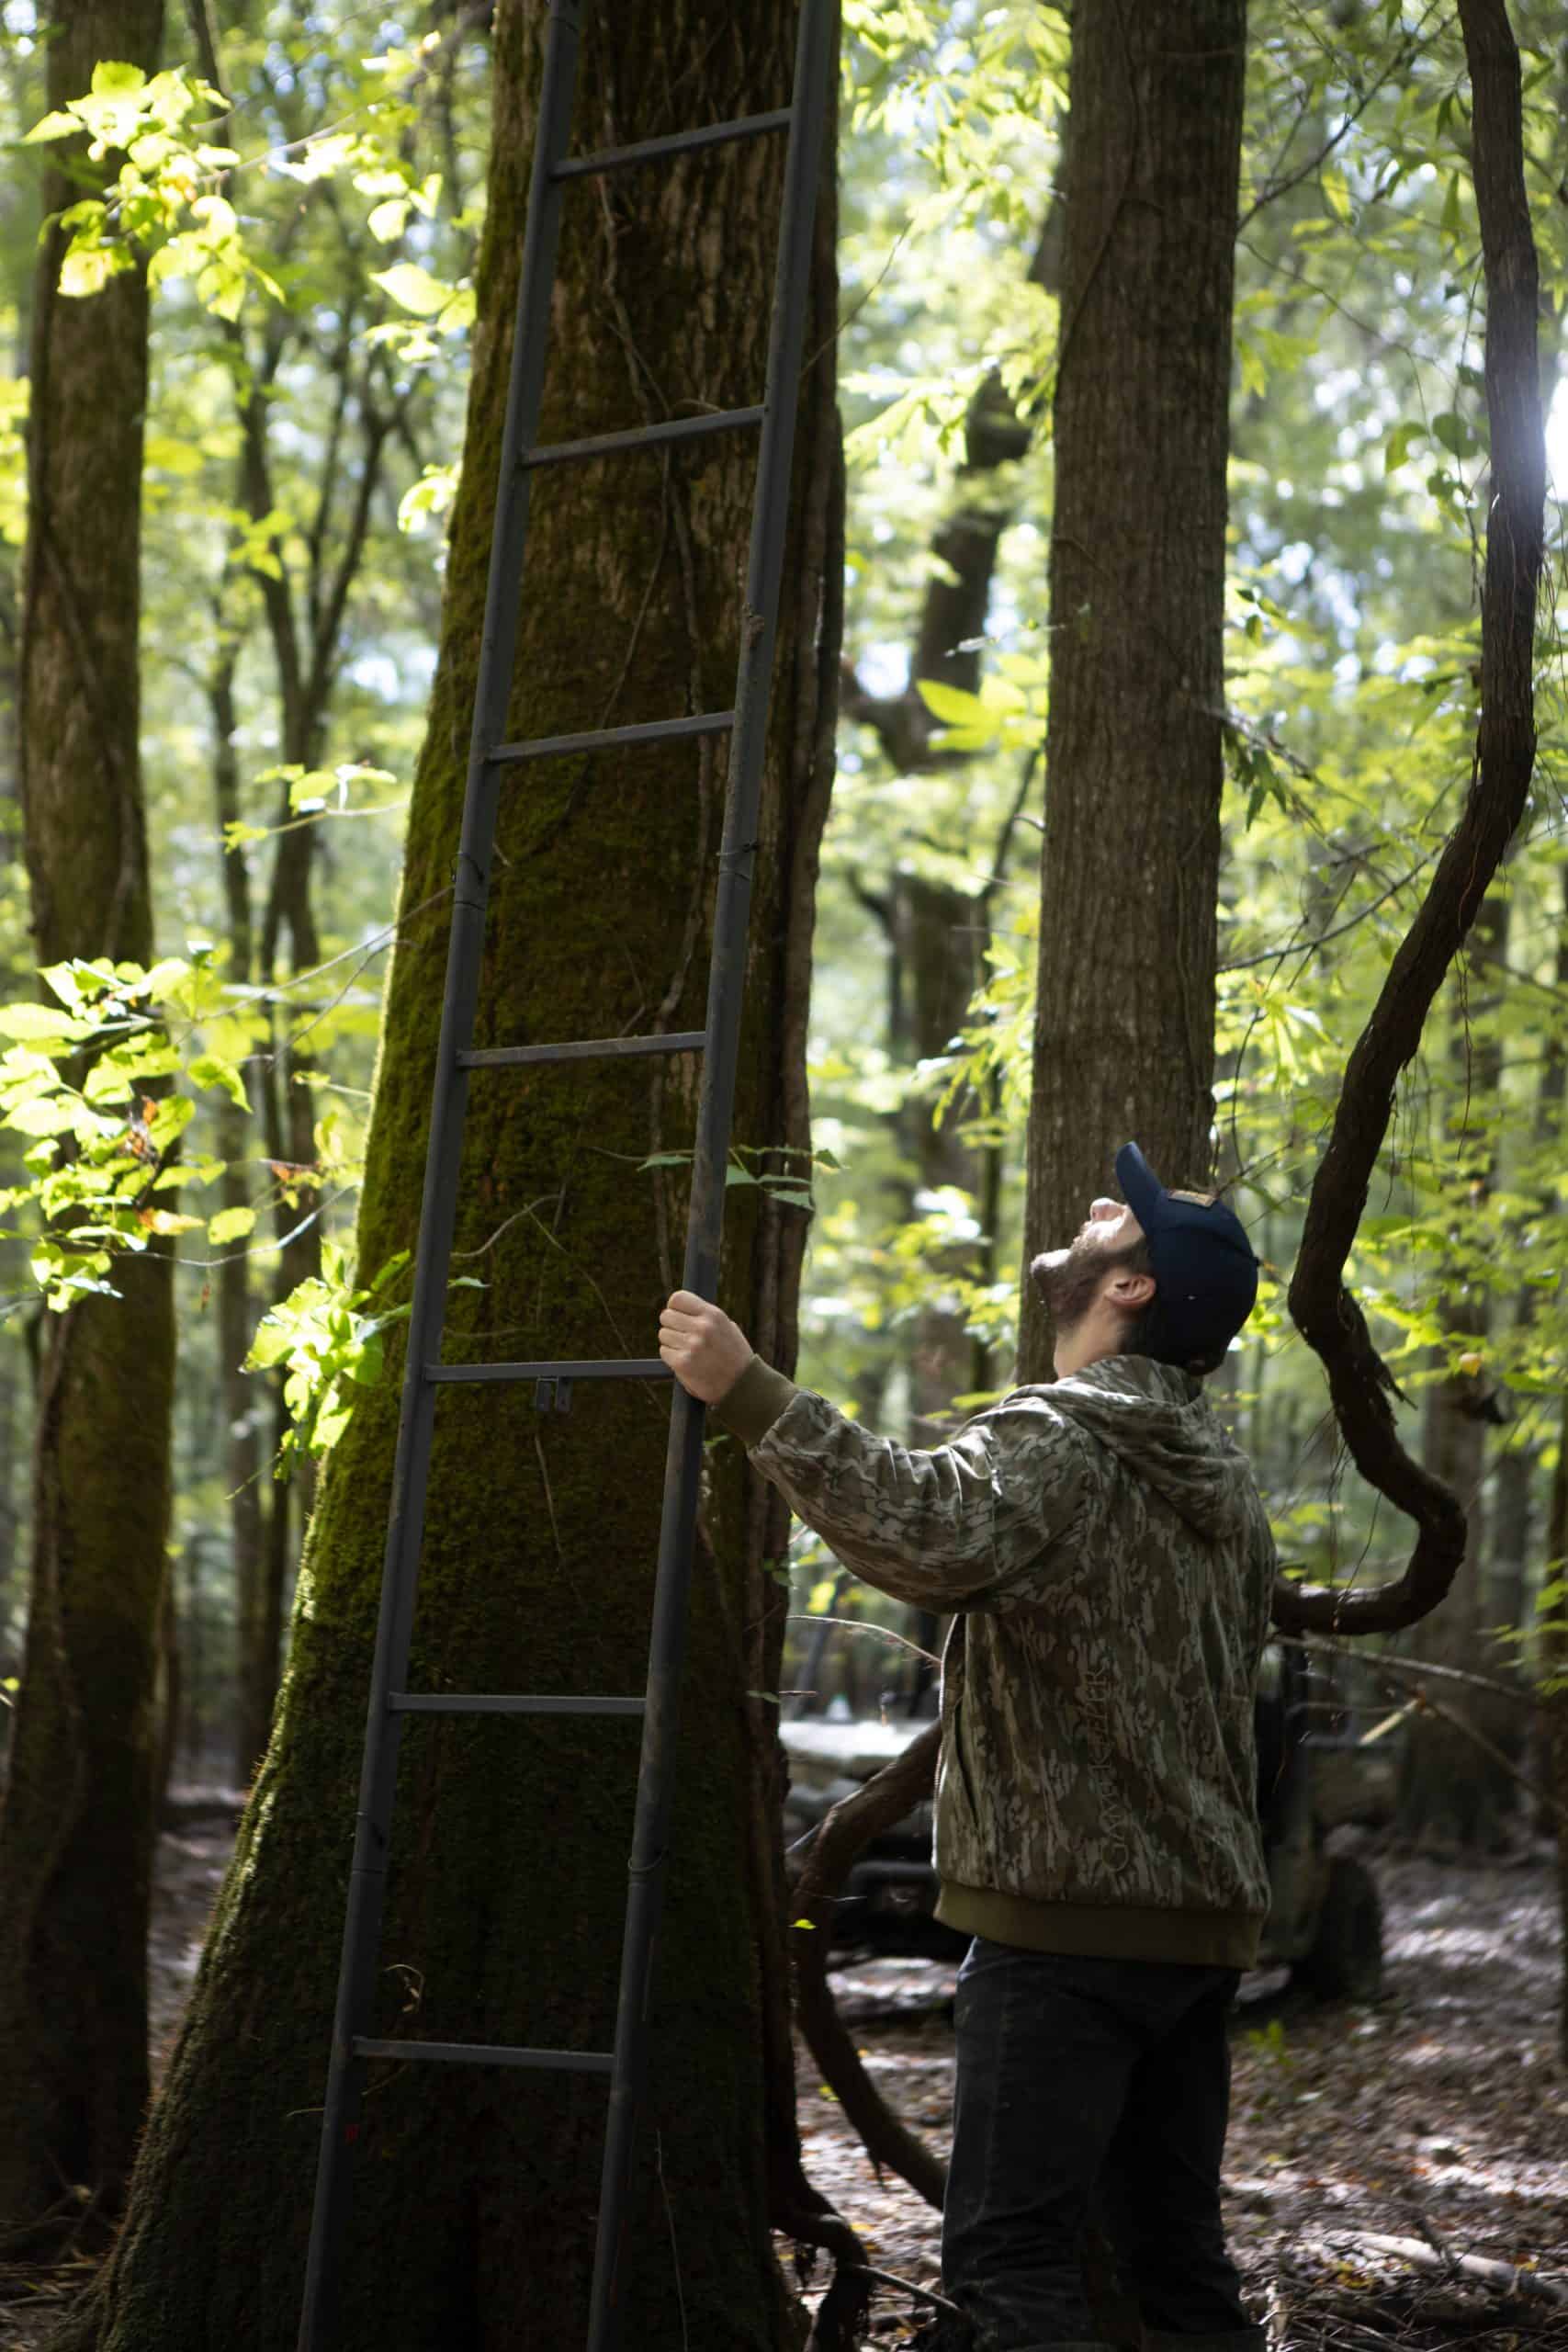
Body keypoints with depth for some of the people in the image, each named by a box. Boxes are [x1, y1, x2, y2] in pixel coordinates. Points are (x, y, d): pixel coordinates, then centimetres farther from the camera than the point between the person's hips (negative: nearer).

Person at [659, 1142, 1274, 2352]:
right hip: (1204, 1925, 9)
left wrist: (750, 1393, -33)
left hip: (1066, 1917, -9)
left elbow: (933, 1533, -33)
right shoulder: (1225, 1479, 17)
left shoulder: (1057, 1437, -12)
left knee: (1010, 2253, -9)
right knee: (1178, 2252, 14)